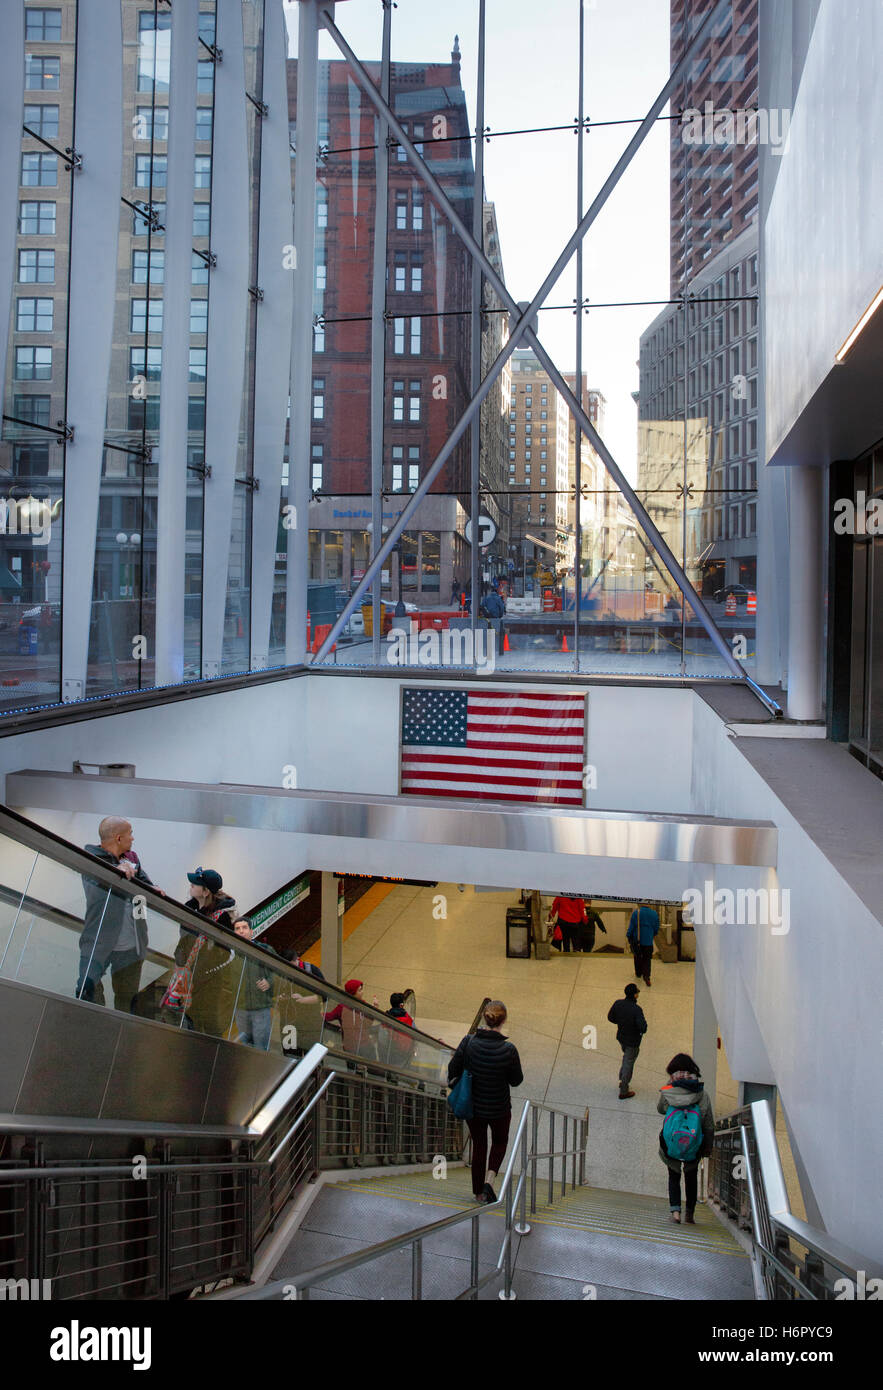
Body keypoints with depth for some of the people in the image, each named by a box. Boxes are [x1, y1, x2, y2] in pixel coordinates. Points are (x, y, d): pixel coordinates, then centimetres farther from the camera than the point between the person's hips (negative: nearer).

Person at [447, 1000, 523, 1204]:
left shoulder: (469, 1041, -19)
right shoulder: (508, 1049, -23)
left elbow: (454, 1068, -7)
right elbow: (516, 1080, -10)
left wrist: (452, 1082, 13)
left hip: (472, 1105, 2)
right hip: (499, 1108, -2)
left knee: (479, 1145, 22)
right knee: (500, 1142, 25)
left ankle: (478, 1192, 30)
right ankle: (489, 1181, 5)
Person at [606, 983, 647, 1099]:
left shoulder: (618, 1003, -13)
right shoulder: (636, 1010, -31)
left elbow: (610, 1018, 0)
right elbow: (643, 1028, -31)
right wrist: (644, 1023, -9)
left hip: (621, 1038, 6)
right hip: (632, 1042, -6)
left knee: (626, 1058, 31)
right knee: (628, 1064, 11)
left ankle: (622, 1081, 46)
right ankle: (623, 1092, 25)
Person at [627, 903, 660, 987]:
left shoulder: (636, 912, -12)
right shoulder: (654, 913, -5)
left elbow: (631, 926, -8)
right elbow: (657, 927, 6)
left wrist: (628, 936, 5)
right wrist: (654, 935, 25)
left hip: (637, 940, 0)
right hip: (648, 941, 0)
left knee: (638, 958, 18)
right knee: (647, 959, 7)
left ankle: (638, 974, 32)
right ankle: (646, 977, -8)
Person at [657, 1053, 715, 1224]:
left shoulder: (667, 1093, -10)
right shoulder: (702, 1096, -7)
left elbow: (660, 1108, 12)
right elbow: (709, 1125, -2)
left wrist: (669, 1084, 9)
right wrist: (708, 1147, 10)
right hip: (694, 1146, 1)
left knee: (674, 1177, 17)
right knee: (691, 1178, 22)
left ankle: (675, 1209, 0)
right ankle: (689, 1214, 24)